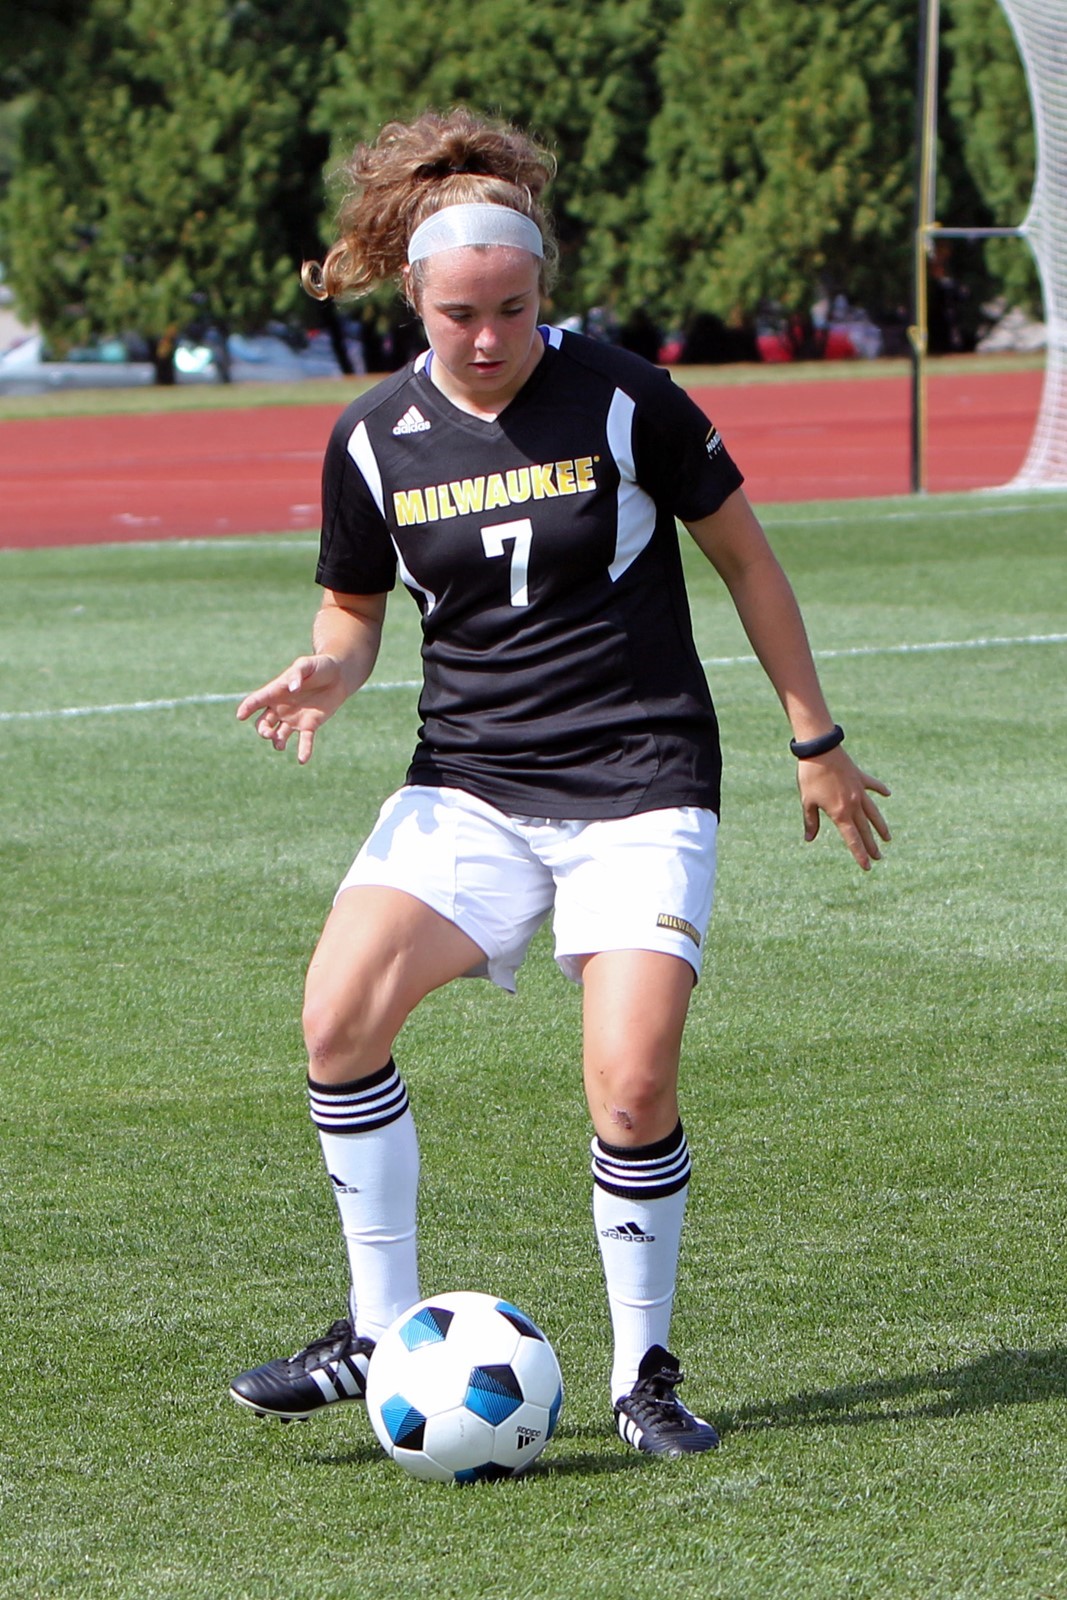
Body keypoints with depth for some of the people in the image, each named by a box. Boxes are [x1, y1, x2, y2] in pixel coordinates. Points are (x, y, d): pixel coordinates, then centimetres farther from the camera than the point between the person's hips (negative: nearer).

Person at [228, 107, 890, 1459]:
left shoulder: (622, 399, -7)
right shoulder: (373, 440, 0)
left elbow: (743, 556, 5)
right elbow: (355, 608, 15)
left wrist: (816, 741, 9)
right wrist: (327, 674, -10)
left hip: (641, 785, -3)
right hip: (469, 785, 3)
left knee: (631, 1085, -17)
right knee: (339, 1014, -19)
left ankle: (643, 1371, 6)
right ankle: (384, 1333, -3)